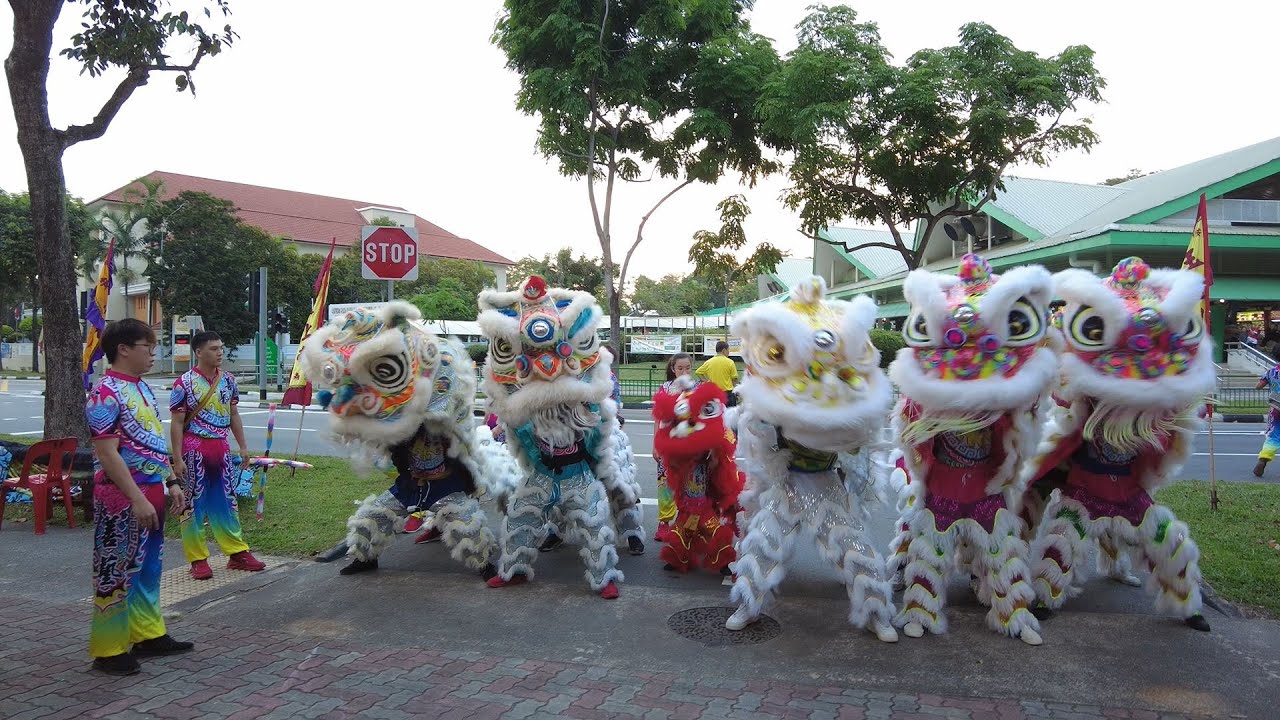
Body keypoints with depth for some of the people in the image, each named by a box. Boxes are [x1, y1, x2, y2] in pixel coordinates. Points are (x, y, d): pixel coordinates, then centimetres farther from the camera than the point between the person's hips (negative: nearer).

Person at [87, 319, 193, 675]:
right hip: (124, 500, -9)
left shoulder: (142, 388, 12)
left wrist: (171, 482, 15)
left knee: (148, 569, 17)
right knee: (116, 574, 2)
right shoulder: (105, 394, -16)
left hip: (152, 495, 9)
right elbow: (107, 454, -21)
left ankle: (148, 634, 30)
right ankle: (108, 649, 13)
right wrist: (137, 499, -23)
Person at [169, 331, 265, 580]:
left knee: (226, 503, 12)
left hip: (221, 448, 5)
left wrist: (242, 447, 12)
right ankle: (198, 559, 12)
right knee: (194, 505, 3)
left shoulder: (228, 380, 7)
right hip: (195, 450, -5)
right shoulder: (184, 384, -9)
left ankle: (237, 552, 20)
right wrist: (178, 459, -12)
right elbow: (176, 423, -8)